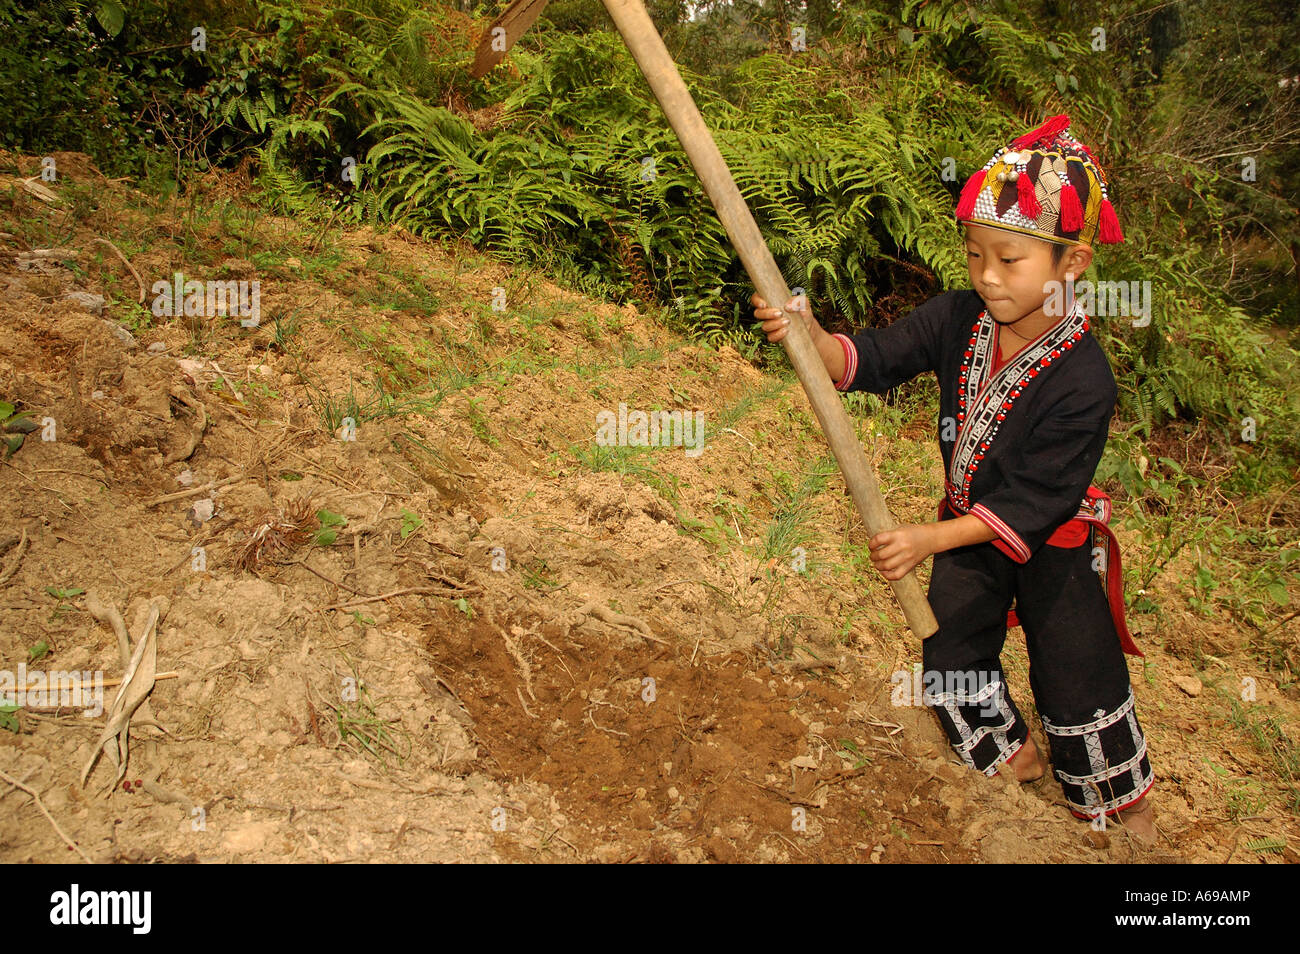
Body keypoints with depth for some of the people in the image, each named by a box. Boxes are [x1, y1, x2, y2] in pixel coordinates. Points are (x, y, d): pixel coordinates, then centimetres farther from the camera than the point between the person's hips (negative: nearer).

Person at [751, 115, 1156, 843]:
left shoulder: (1084, 380, -31)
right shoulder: (958, 320, -16)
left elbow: (1032, 502, -30)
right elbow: (871, 360, -17)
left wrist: (931, 540, -36)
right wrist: (811, 338, -39)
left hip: (1053, 545, -5)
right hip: (968, 524, 5)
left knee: (1079, 680, 10)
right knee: (951, 658, 15)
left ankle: (1123, 796, 39)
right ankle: (1014, 756, 44)